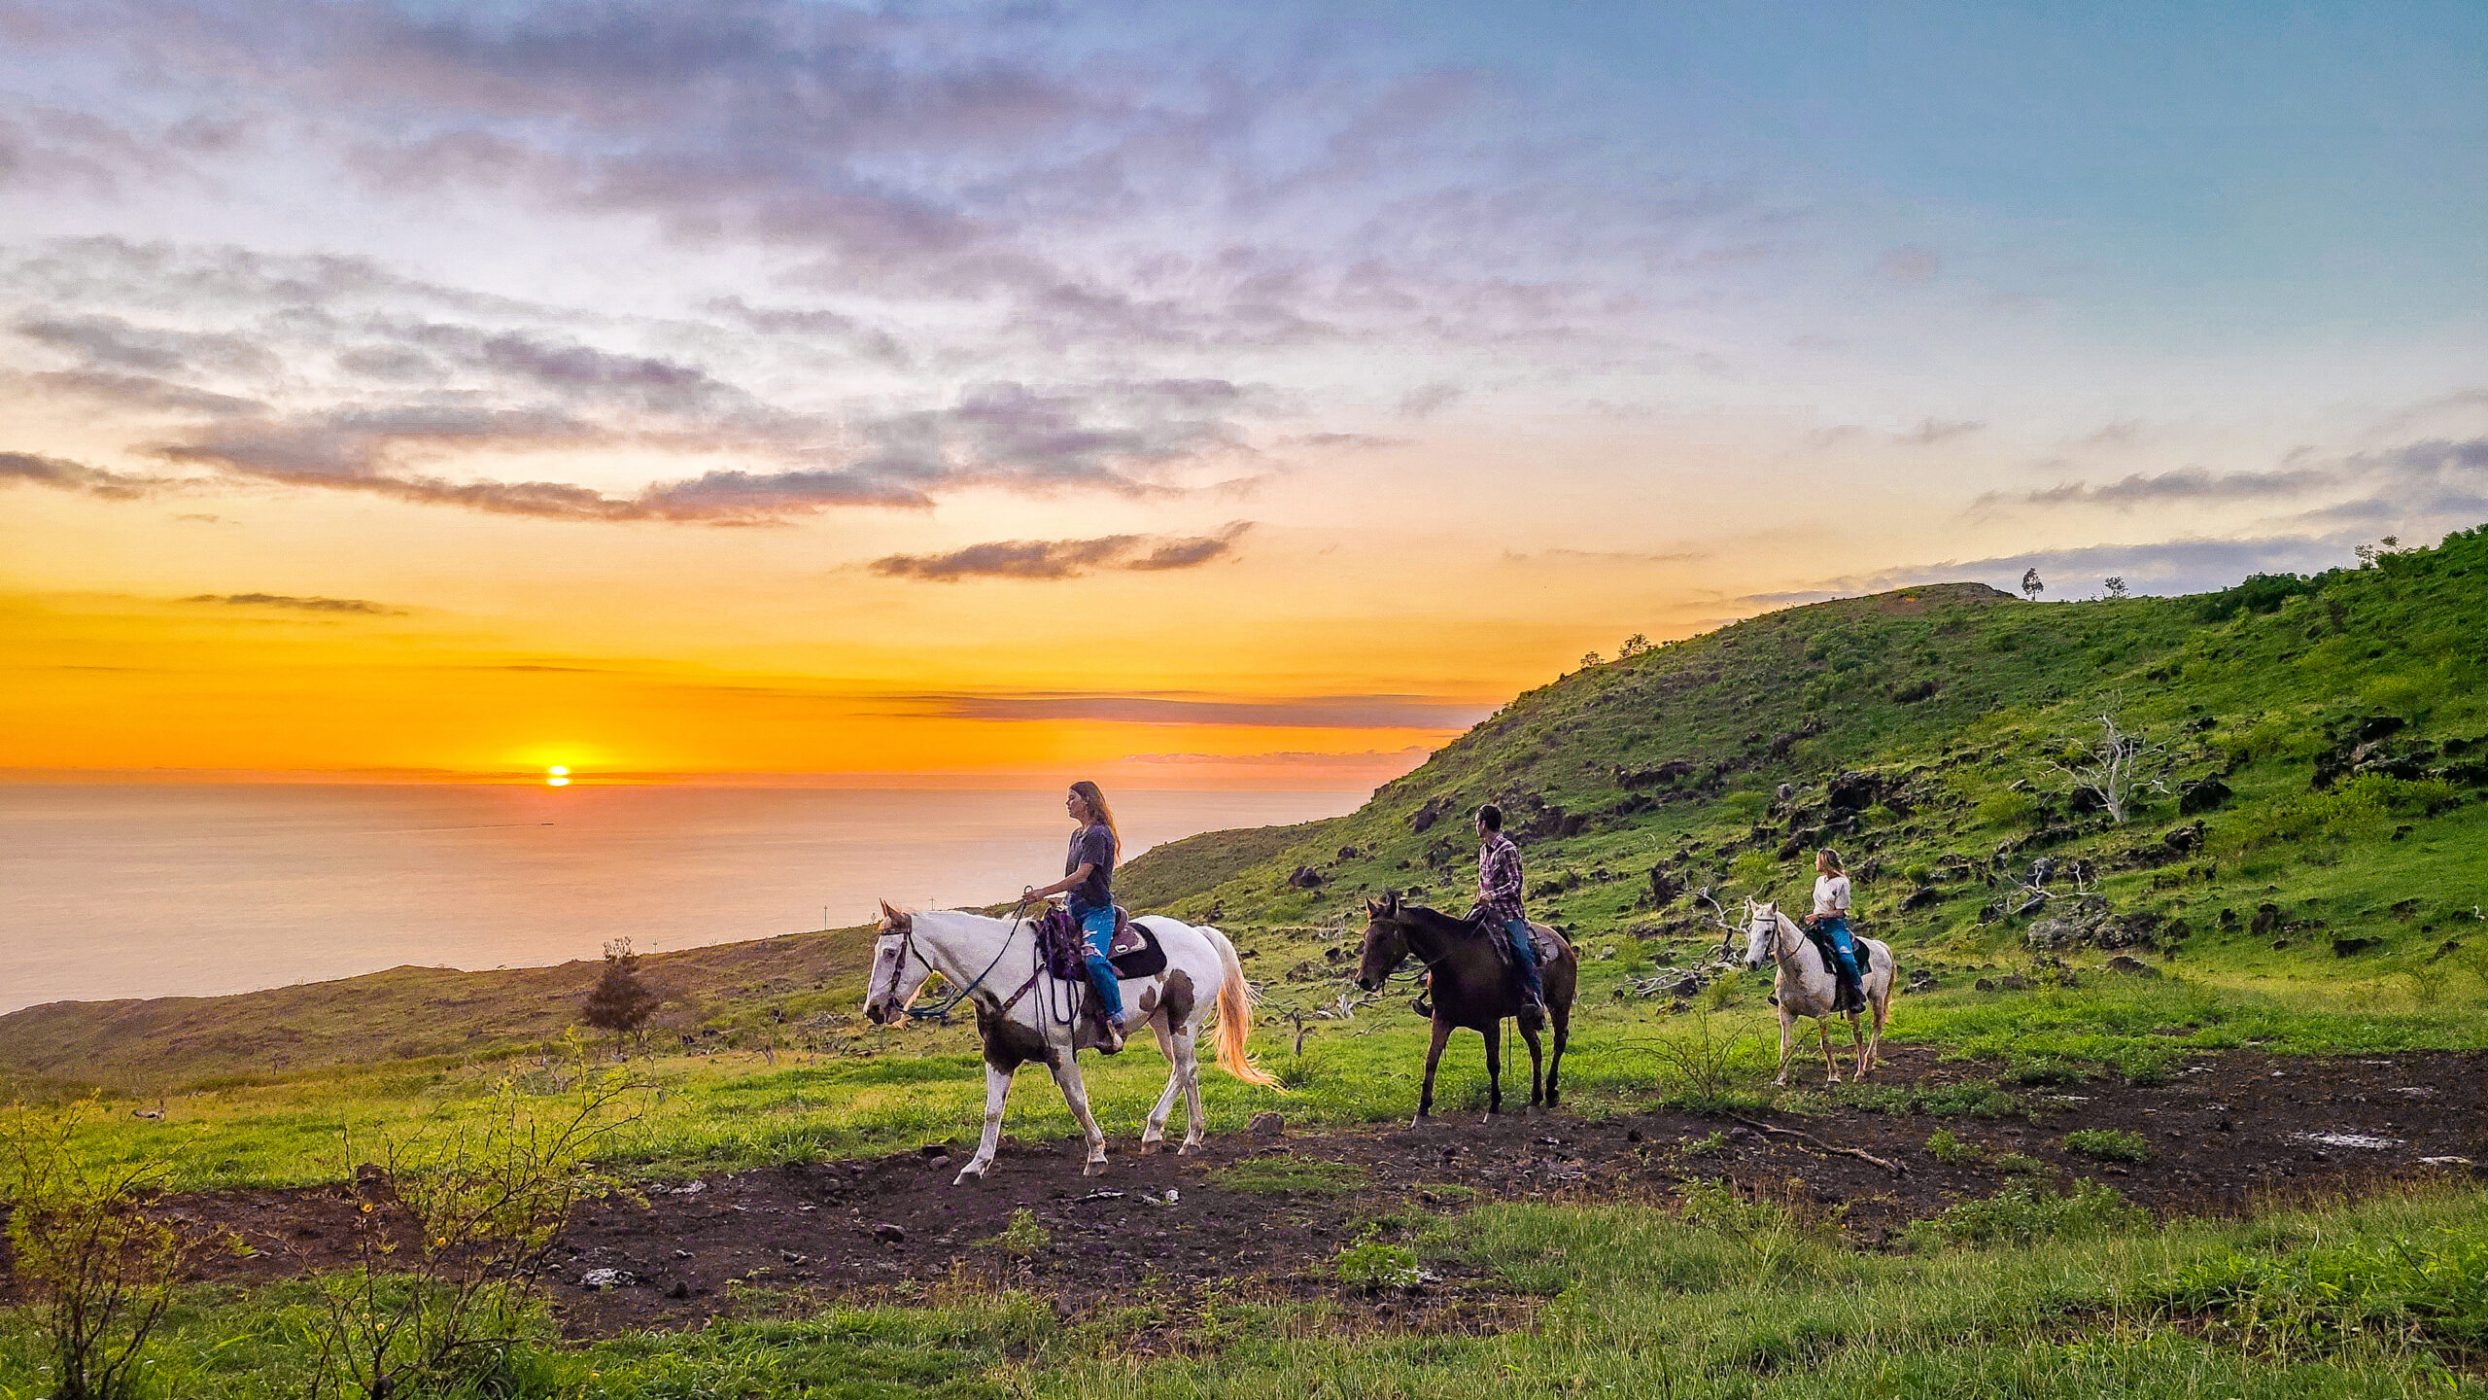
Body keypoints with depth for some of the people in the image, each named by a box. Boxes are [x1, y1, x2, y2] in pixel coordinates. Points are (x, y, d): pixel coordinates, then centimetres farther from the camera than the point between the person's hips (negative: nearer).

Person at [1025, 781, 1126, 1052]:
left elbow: (1080, 876, -20)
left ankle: (1116, 1020, -26)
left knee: (1093, 958, -32)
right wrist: (1063, 901, 11)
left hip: (1097, 910, -10)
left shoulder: (1098, 835, -12)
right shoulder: (1077, 835, 17)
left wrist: (1043, 892, -22)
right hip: (1075, 909, 10)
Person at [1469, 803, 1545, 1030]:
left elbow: (1515, 883, -15)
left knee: (1522, 950, -25)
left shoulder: (1507, 849, -9)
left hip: (1508, 911, -8)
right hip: (1487, 910, 8)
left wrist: (1492, 895, -27)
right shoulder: (1483, 850, 16)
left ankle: (1536, 1001, -27)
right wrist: (1480, 899, 12)